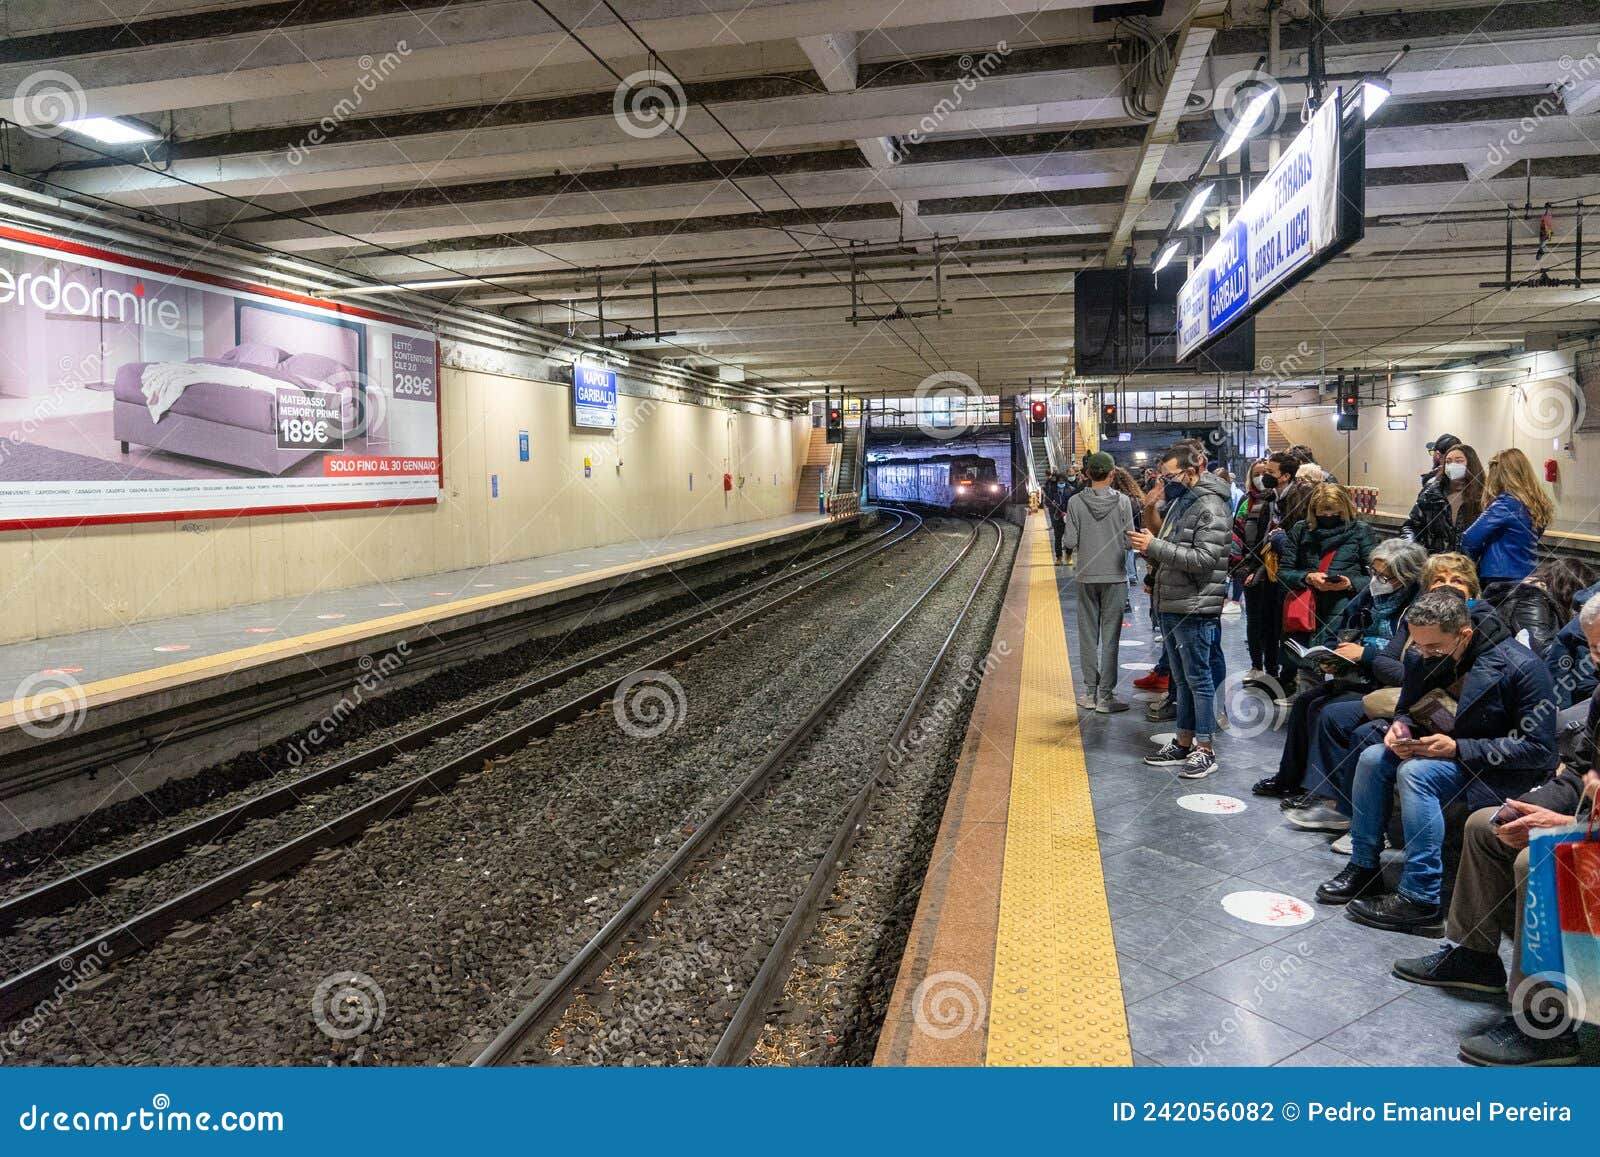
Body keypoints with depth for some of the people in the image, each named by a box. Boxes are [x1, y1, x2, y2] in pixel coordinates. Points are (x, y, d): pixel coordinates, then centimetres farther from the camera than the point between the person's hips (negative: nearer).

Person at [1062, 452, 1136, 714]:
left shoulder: (1076, 502, -6)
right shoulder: (1122, 501, -8)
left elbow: (1069, 542, -7)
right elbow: (1129, 541, -9)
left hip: (1086, 577, 1)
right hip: (1115, 576, -1)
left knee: (1088, 635, 11)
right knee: (1110, 636, 4)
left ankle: (1090, 692, 15)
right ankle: (1105, 695, 5)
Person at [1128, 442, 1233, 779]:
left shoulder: (1210, 508, -14)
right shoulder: (1179, 502, 15)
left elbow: (1205, 559, -23)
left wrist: (1155, 546, -21)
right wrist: (1149, 547, 4)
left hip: (1195, 609, -9)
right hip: (1171, 605, 9)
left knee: (1198, 678, -1)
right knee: (1181, 679, 15)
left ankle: (1204, 749, 8)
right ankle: (1184, 744, 25)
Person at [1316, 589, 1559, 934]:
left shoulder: (1520, 667, -23)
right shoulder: (1422, 657, -4)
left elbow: (1538, 748, -22)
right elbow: (1408, 708, 14)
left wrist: (1457, 748, -27)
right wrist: (1400, 726, -13)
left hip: (1508, 770, -7)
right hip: (1446, 747, 7)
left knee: (1416, 772, -29)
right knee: (1373, 758, -12)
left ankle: (1420, 900, -26)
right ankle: (1363, 869, -1)